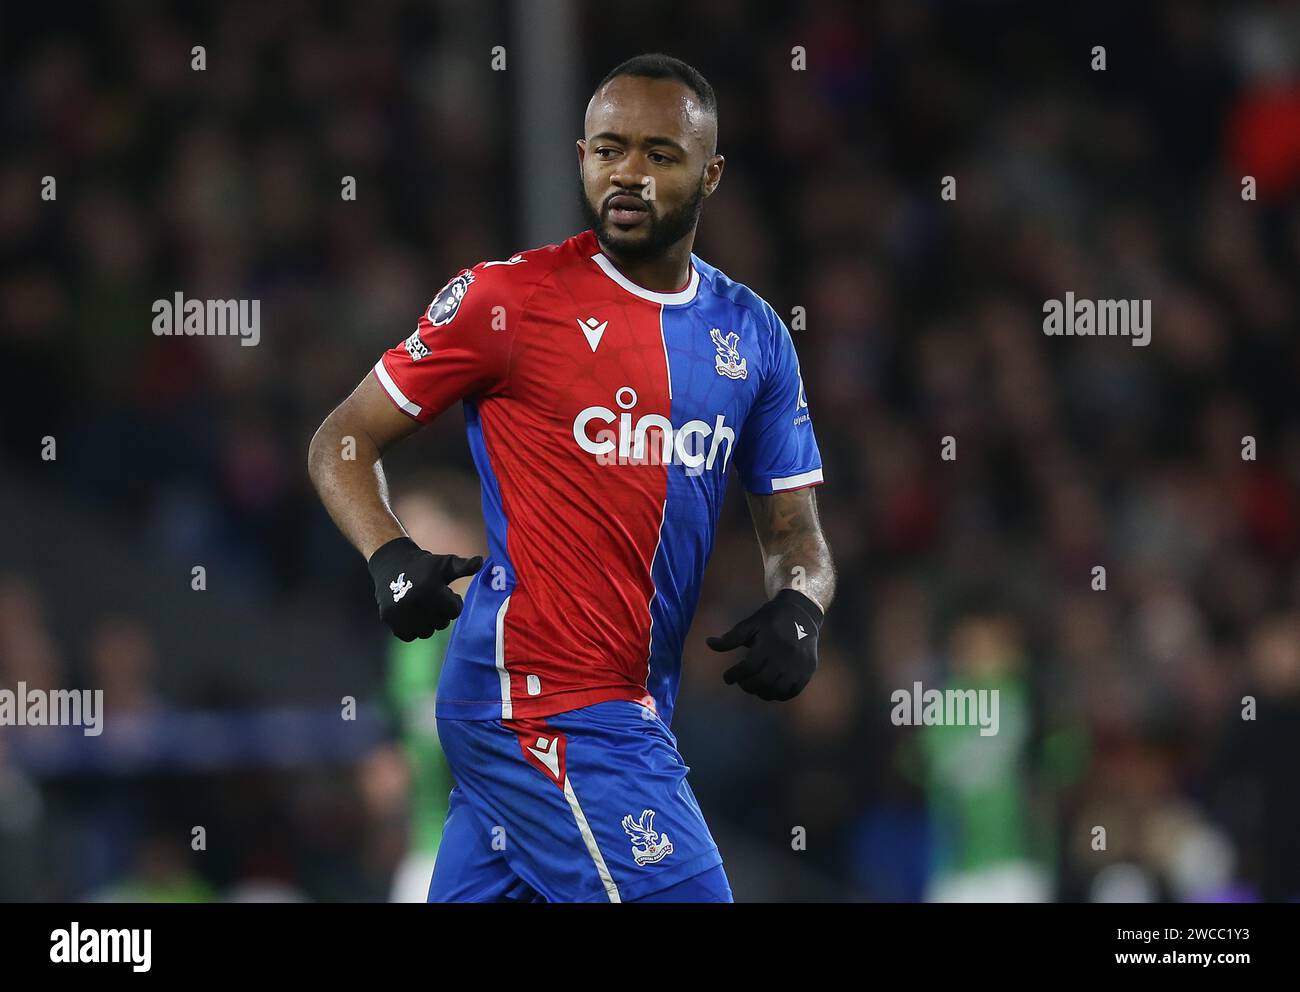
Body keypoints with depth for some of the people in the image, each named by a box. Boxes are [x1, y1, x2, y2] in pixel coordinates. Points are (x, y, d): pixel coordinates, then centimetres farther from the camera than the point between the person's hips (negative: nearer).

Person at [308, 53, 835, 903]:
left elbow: (795, 532, 15)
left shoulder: (753, 333, 12)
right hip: (544, 697, -7)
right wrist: (391, 559, -18)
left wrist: (798, 608, -8)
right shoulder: (506, 299, -5)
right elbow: (343, 443, 1)